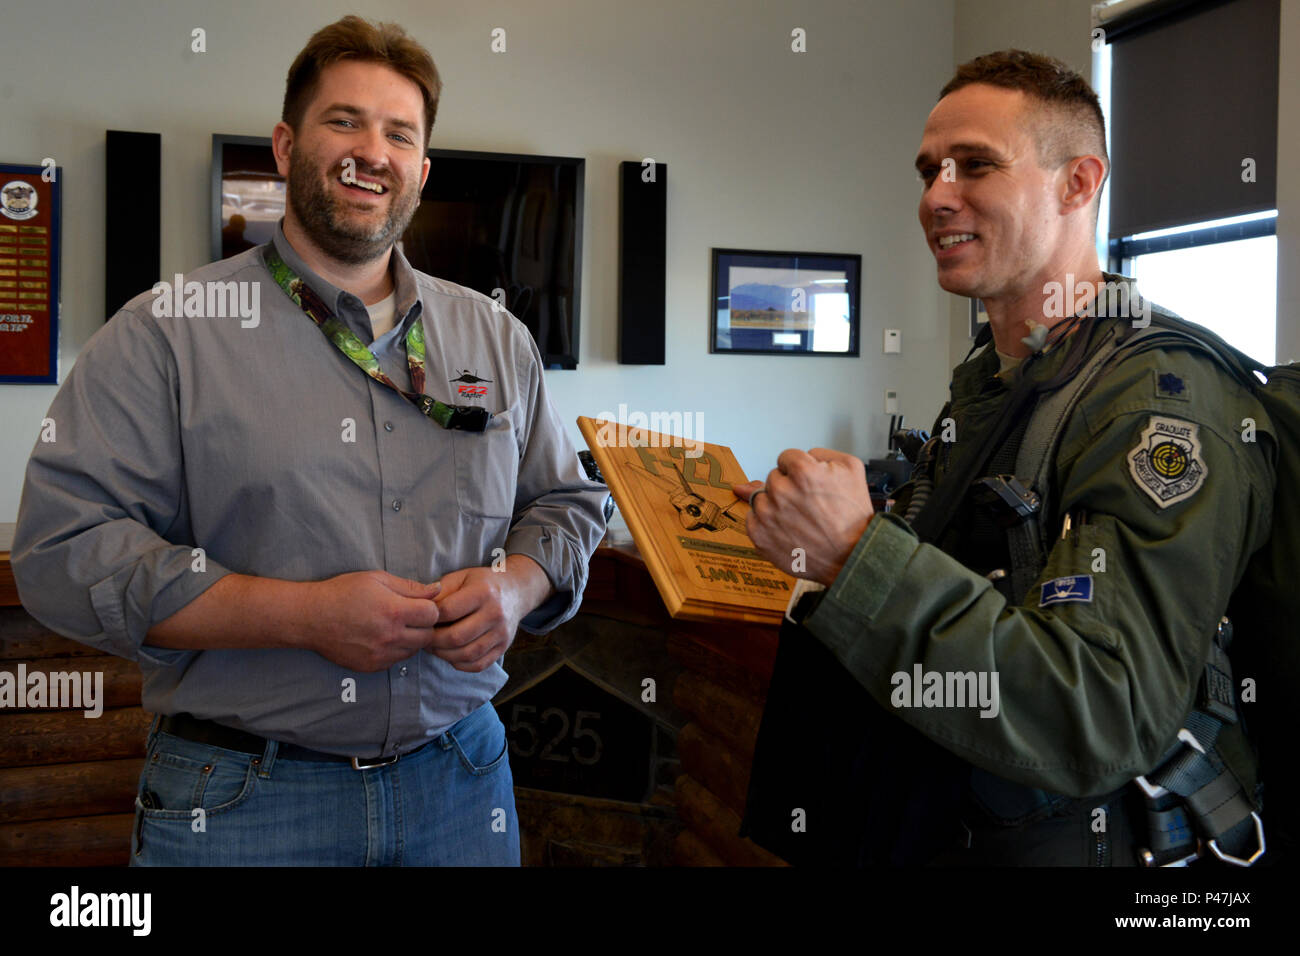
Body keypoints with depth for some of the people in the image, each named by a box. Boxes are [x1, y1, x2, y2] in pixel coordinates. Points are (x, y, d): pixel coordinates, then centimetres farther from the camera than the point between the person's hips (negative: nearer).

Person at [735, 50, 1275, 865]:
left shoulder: (1166, 399, -20)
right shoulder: (985, 379, 8)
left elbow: (1104, 723, -30)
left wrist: (856, 553, -31)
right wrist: (805, 530, -3)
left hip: (1040, 841, -8)